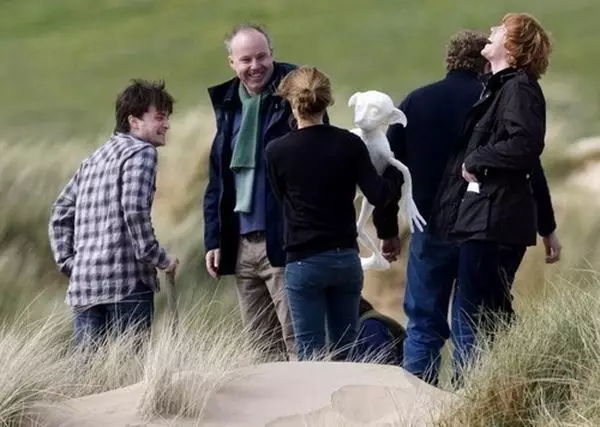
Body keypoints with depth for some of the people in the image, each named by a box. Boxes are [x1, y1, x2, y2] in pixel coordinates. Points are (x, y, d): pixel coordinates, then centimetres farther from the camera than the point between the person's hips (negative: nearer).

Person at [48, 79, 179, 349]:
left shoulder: (93, 160, 23)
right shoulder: (141, 152, -3)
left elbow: (61, 213, 21)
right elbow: (135, 210, -17)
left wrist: (67, 262, 18)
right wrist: (160, 259, -9)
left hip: (83, 284, 8)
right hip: (127, 280, -8)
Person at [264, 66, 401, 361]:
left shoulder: (277, 151, -6)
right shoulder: (349, 144, -4)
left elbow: (283, 201, 7)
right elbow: (378, 196, -7)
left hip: (303, 261, -2)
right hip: (346, 258, 2)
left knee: (310, 355, 0)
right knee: (345, 353, 11)